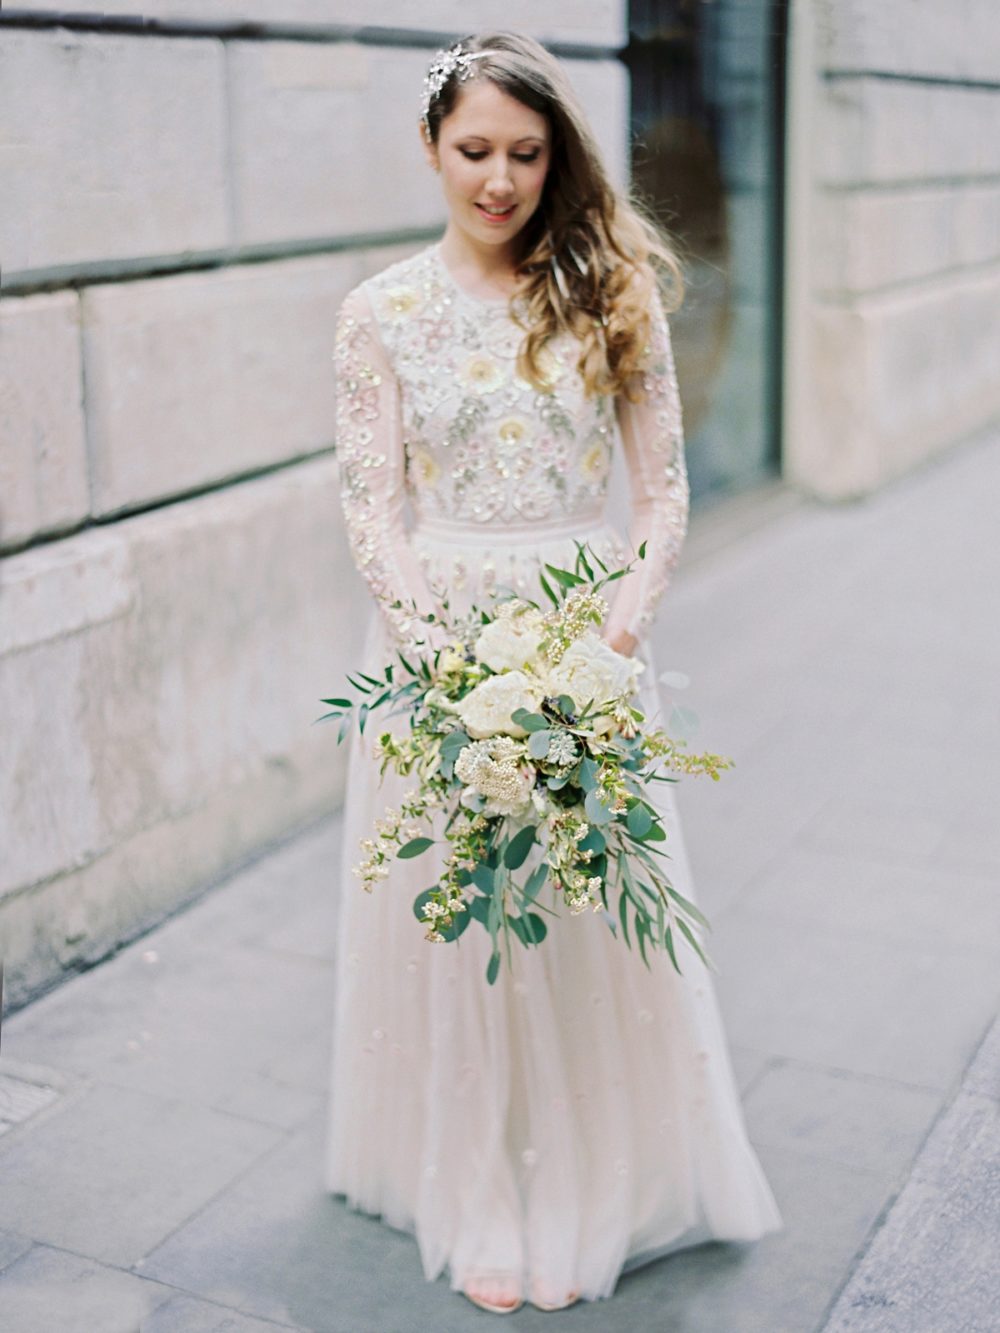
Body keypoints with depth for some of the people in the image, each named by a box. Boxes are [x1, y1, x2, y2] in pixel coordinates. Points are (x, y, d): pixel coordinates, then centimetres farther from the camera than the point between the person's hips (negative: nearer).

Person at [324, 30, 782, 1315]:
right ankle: (483, 1208, 25)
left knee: (597, 917, 9)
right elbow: (371, 507, -4)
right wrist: (442, 647, -19)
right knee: (455, 917, 7)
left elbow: (663, 486, 0)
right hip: (439, 635, 0)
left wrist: (625, 611, -17)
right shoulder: (382, 311, 0)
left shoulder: (609, 292, 2)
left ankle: (597, 1191, 31)